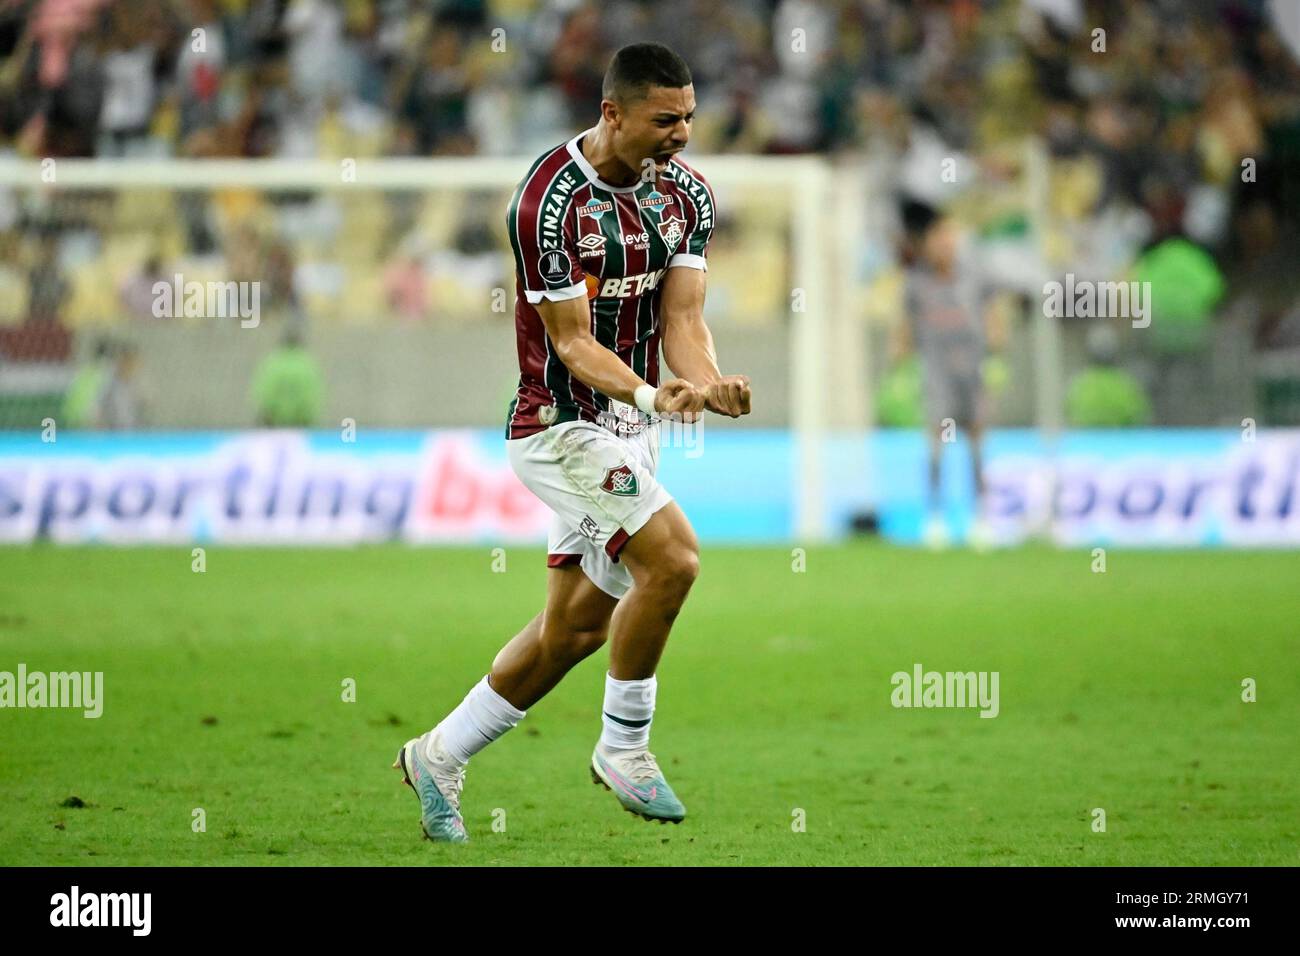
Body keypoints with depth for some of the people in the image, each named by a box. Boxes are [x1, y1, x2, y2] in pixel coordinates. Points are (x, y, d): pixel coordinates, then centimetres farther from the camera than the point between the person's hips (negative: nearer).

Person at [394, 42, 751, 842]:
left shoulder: (687, 192, 1)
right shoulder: (551, 200, -20)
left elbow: (681, 316, -4)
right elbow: (572, 341, -19)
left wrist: (710, 381, -26)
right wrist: (652, 395, -36)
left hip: (630, 431, 7)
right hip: (563, 426, -7)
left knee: (577, 626, 10)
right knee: (672, 558, -23)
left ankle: (439, 758, 25)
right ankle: (623, 747, -5)